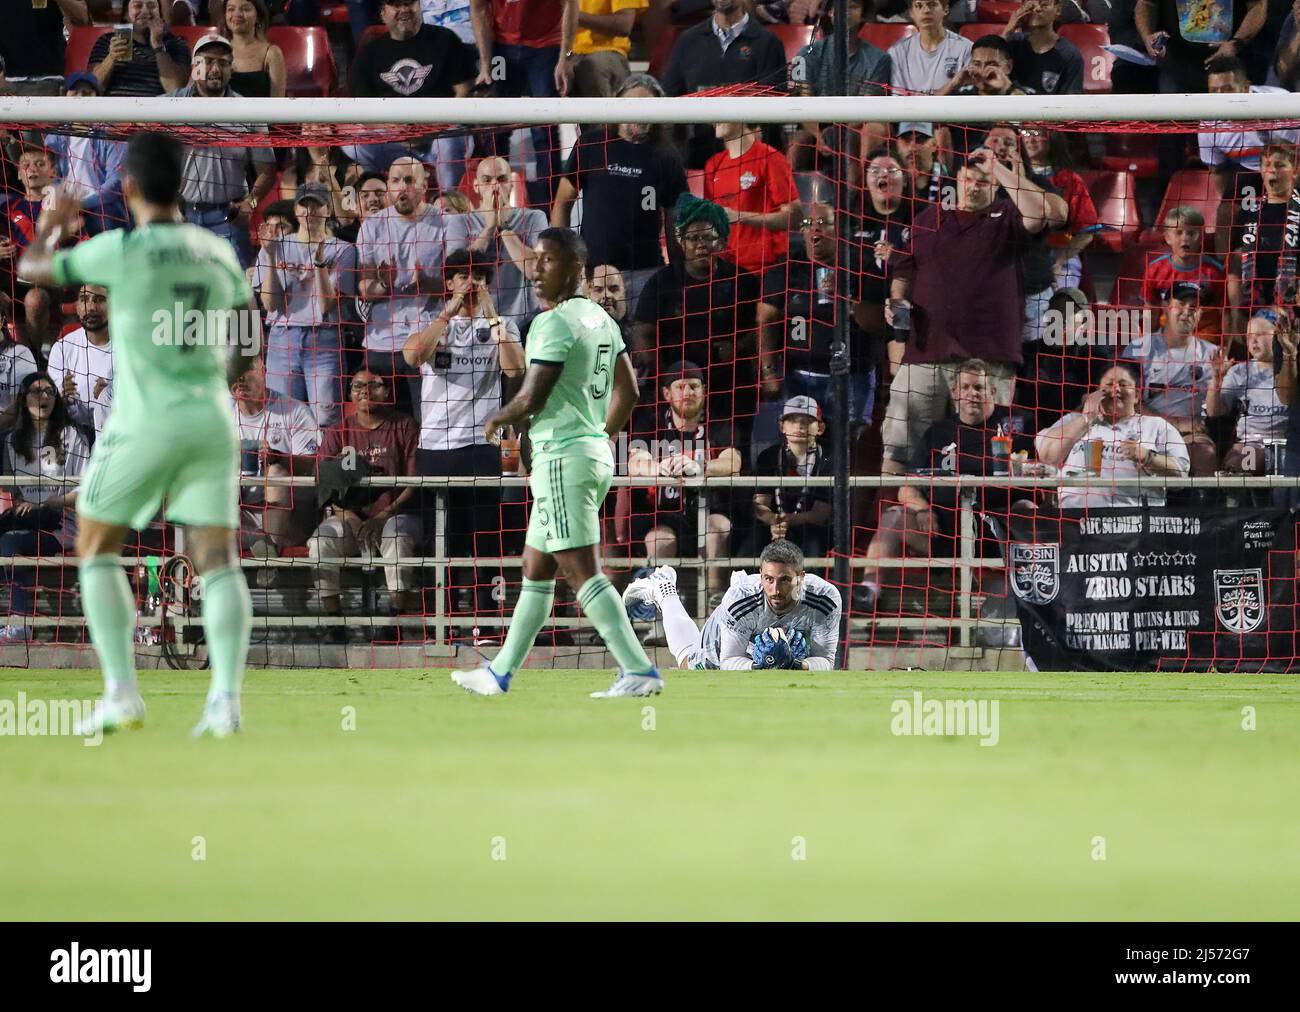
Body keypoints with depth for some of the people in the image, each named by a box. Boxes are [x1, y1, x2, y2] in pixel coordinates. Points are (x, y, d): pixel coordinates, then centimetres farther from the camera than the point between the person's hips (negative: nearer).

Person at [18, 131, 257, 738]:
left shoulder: (123, 250, -10)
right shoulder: (217, 252, 6)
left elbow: (34, 270, 4)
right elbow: (250, 334, 17)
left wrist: (50, 227, 24)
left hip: (146, 416, -4)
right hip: (211, 415, 4)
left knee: (96, 548, 11)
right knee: (216, 559, 2)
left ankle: (121, 693, 2)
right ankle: (226, 698, -14)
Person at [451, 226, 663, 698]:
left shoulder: (554, 324, -15)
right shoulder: (602, 319, 13)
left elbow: (531, 400, -19)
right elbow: (627, 394, 19)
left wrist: (497, 421, 1)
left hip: (562, 458, -10)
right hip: (596, 452, 10)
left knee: (582, 571, -10)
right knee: (536, 568, 16)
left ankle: (639, 671, -15)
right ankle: (500, 673, 23)